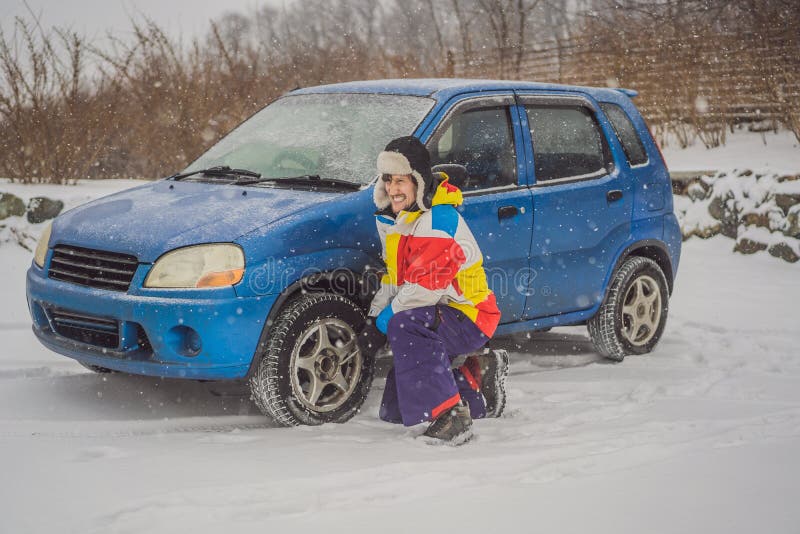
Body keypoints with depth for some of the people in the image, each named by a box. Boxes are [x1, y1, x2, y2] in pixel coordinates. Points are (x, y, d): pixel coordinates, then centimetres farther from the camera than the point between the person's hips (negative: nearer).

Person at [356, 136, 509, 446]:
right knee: (393, 412, 11)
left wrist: (383, 323, -21)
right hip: (435, 319, 9)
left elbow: (425, 286, -29)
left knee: (405, 325, -40)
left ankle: (450, 413, -38)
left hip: (467, 316, -9)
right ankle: (478, 377, 24)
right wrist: (373, 317, 0)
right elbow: (393, 276, 15)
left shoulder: (439, 219, -23)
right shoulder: (393, 219, 7)